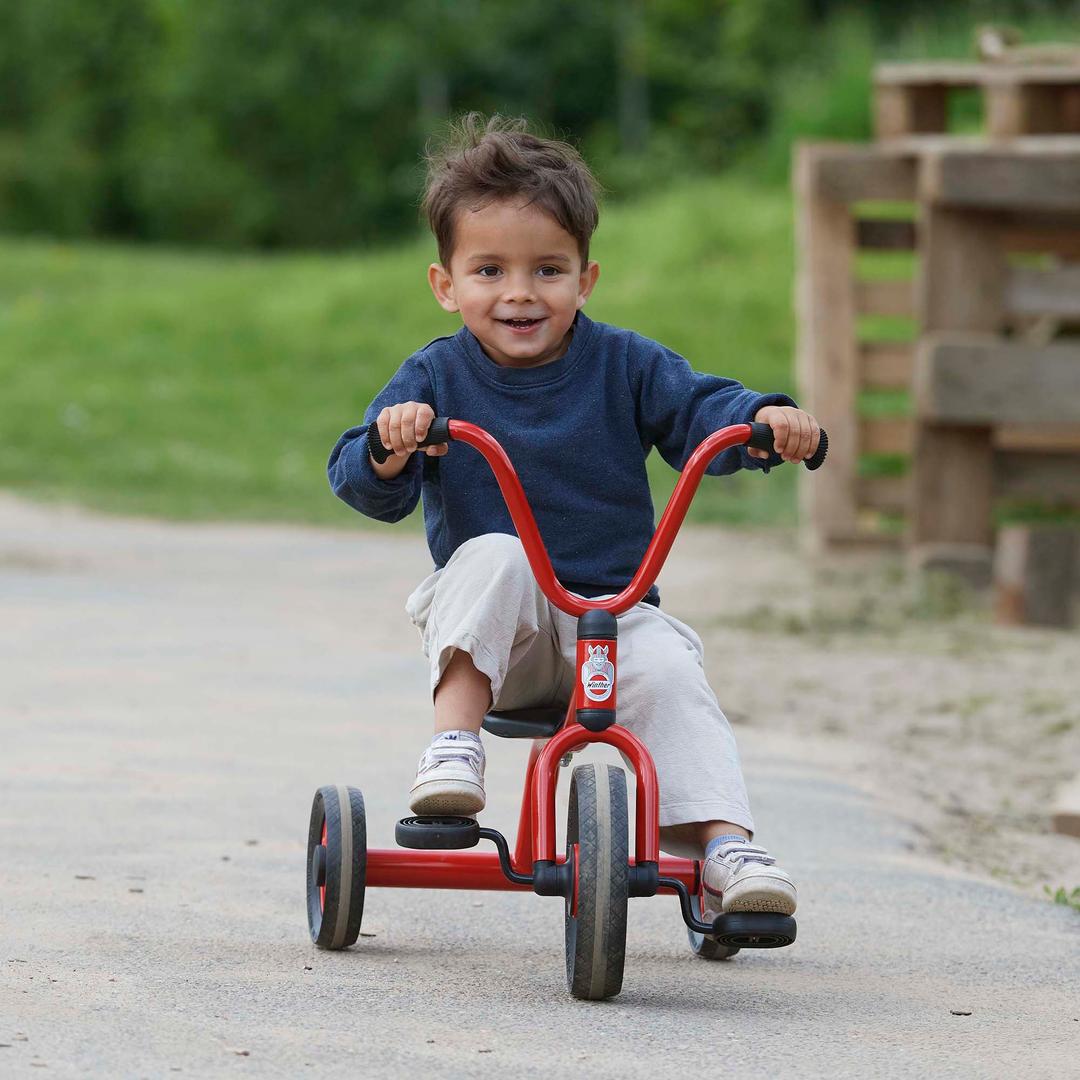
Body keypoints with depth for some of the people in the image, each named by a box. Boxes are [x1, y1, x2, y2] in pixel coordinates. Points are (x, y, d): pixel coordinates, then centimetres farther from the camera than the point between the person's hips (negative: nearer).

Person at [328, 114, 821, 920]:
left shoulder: (624, 366, 1)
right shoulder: (436, 379, -2)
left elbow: (701, 411, -6)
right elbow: (362, 486, -9)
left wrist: (766, 420, -29)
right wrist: (388, 447, -33)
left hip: (614, 614, 1)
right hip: (494, 632, -1)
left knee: (669, 672, -26)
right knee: (492, 557, -32)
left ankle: (725, 850, -30)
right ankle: (455, 742, -35)